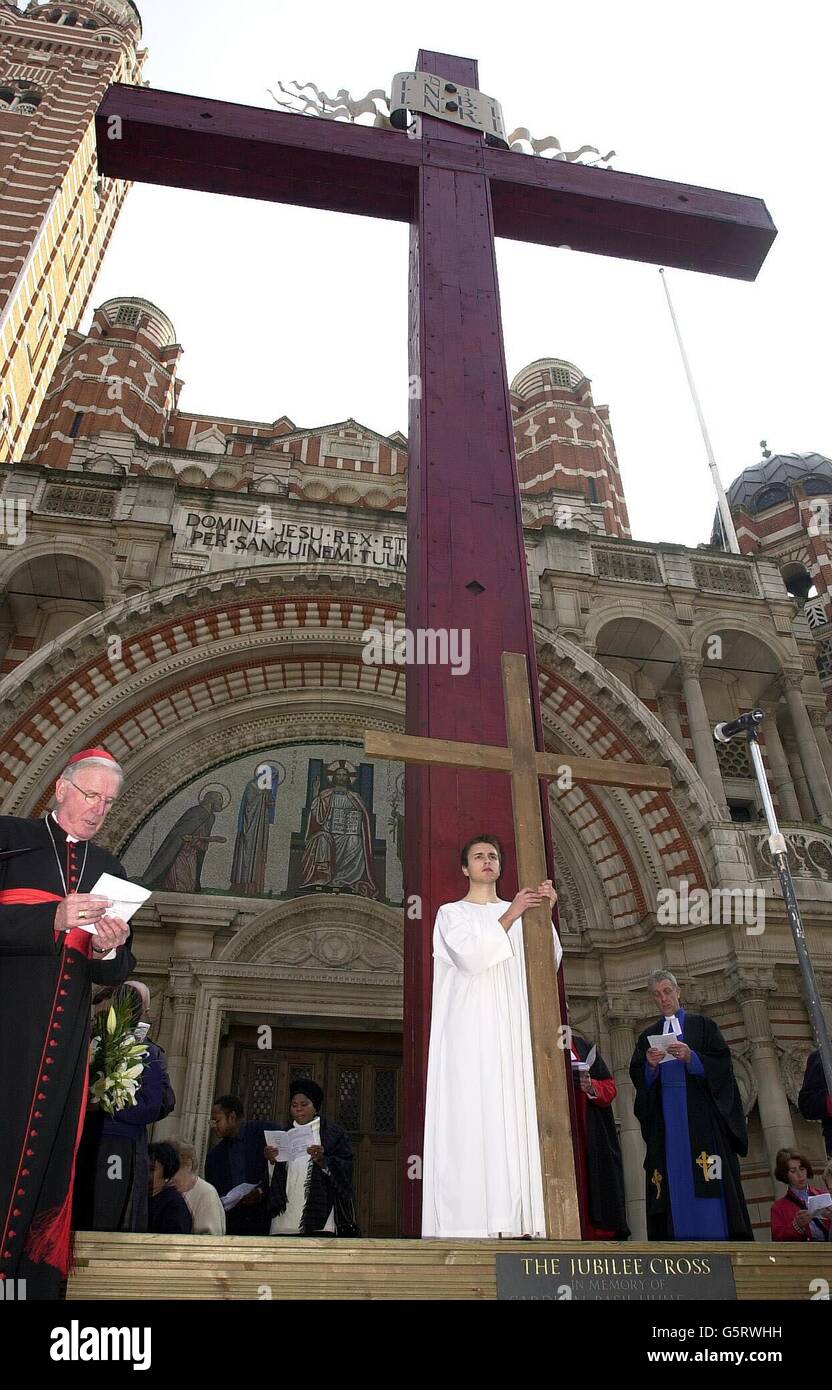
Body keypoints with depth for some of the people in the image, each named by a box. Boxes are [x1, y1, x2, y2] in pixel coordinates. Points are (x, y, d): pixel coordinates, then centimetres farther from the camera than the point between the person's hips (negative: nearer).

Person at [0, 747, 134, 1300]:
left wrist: (110, 949, -9)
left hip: (65, 1037, 4)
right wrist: (54, 919, -21)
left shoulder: (110, 870, 13)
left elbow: (114, 974, 12)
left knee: (48, 1154, 8)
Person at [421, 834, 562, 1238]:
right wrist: (509, 916, -12)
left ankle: (511, 1219, -1)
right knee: (469, 1113, -9)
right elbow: (469, 956, -10)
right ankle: (468, 1217, -8)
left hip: (511, 1028, 4)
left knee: (513, 1113, -3)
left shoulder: (517, 913, 19)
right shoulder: (451, 913, 9)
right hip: (469, 1027, -3)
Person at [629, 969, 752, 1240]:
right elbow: (638, 1078, 11)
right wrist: (650, 1065, -10)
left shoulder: (702, 1025, 11)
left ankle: (717, 1236, -9)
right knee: (674, 1177, -5)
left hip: (700, 1112, -2)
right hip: (664, 1115, 2)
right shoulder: (648, 1036, 18)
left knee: (706, 1180, -11)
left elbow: (722, 1063, 0)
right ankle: (680, 1236, -5)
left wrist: (691, 1057, -15)